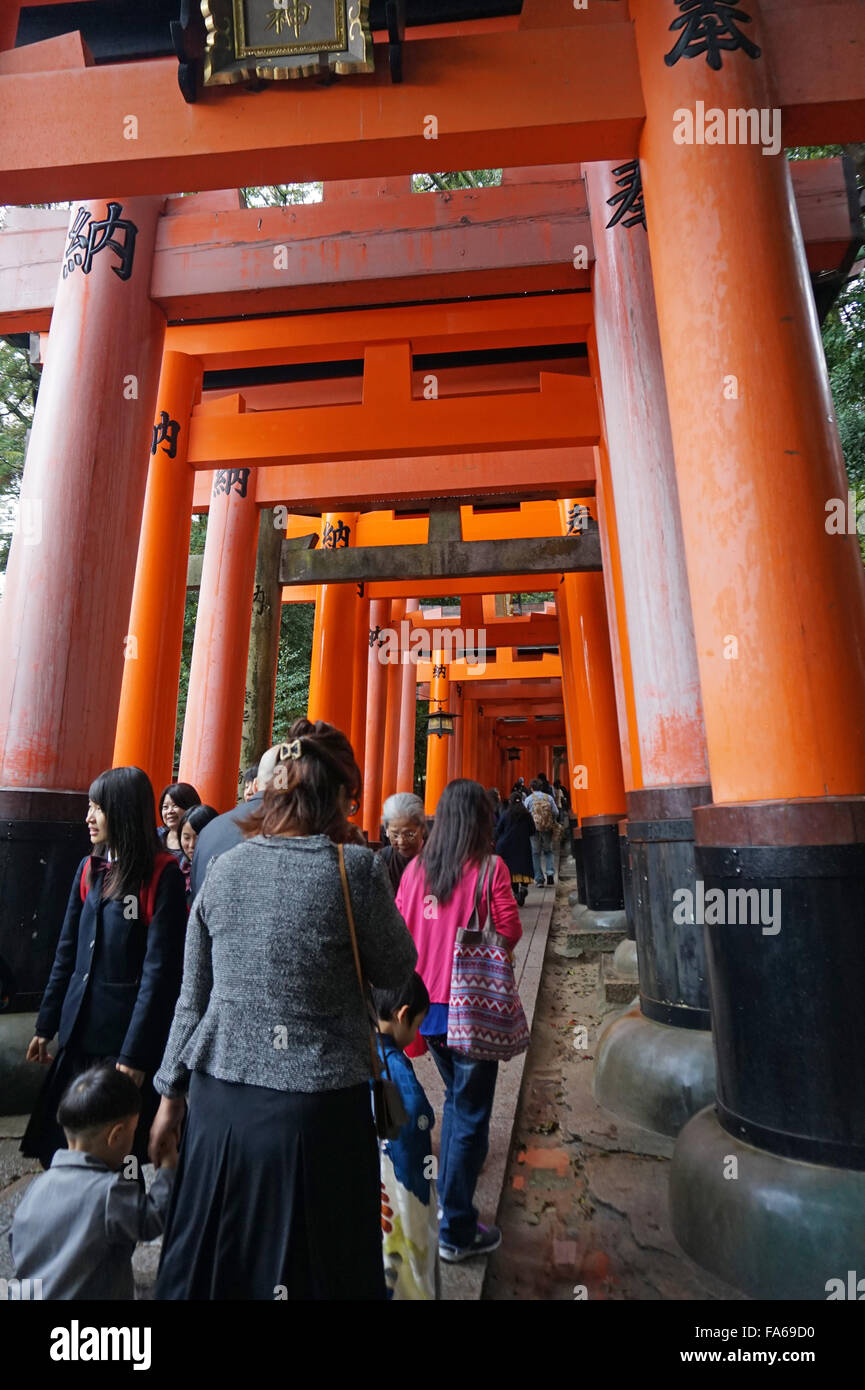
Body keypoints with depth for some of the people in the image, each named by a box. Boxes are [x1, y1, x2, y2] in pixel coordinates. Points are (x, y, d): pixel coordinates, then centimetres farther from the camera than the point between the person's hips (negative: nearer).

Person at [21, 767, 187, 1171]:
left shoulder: (163, 876, -15)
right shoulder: (88, 869, 4)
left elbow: (160, 970, -15)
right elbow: (67, 953, 10)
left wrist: (135, 1053, -15)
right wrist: (45, 1027, 12)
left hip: (128, 1035, -5)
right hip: (79, 1032, 6)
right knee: (61, 1148, 16)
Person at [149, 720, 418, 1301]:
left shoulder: (225, 868, -3)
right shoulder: (355, 867, -16)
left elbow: (193, 996, 5)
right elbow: (395, 970, -3)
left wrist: (173, 1091, 16)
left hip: (220, 1102, 4)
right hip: (317, 1106, -4)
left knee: (209, 1264, 24)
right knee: (315, 1268, 17)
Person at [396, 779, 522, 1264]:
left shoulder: (416, 868, -3)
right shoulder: (490, 868, -16)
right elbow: (509, 931, -16)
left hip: (427, 1003, 6)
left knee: (456, 1099, 27)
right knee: (470, 1114, 10)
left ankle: (448, 1198, 41)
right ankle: (457, 1231, 22)